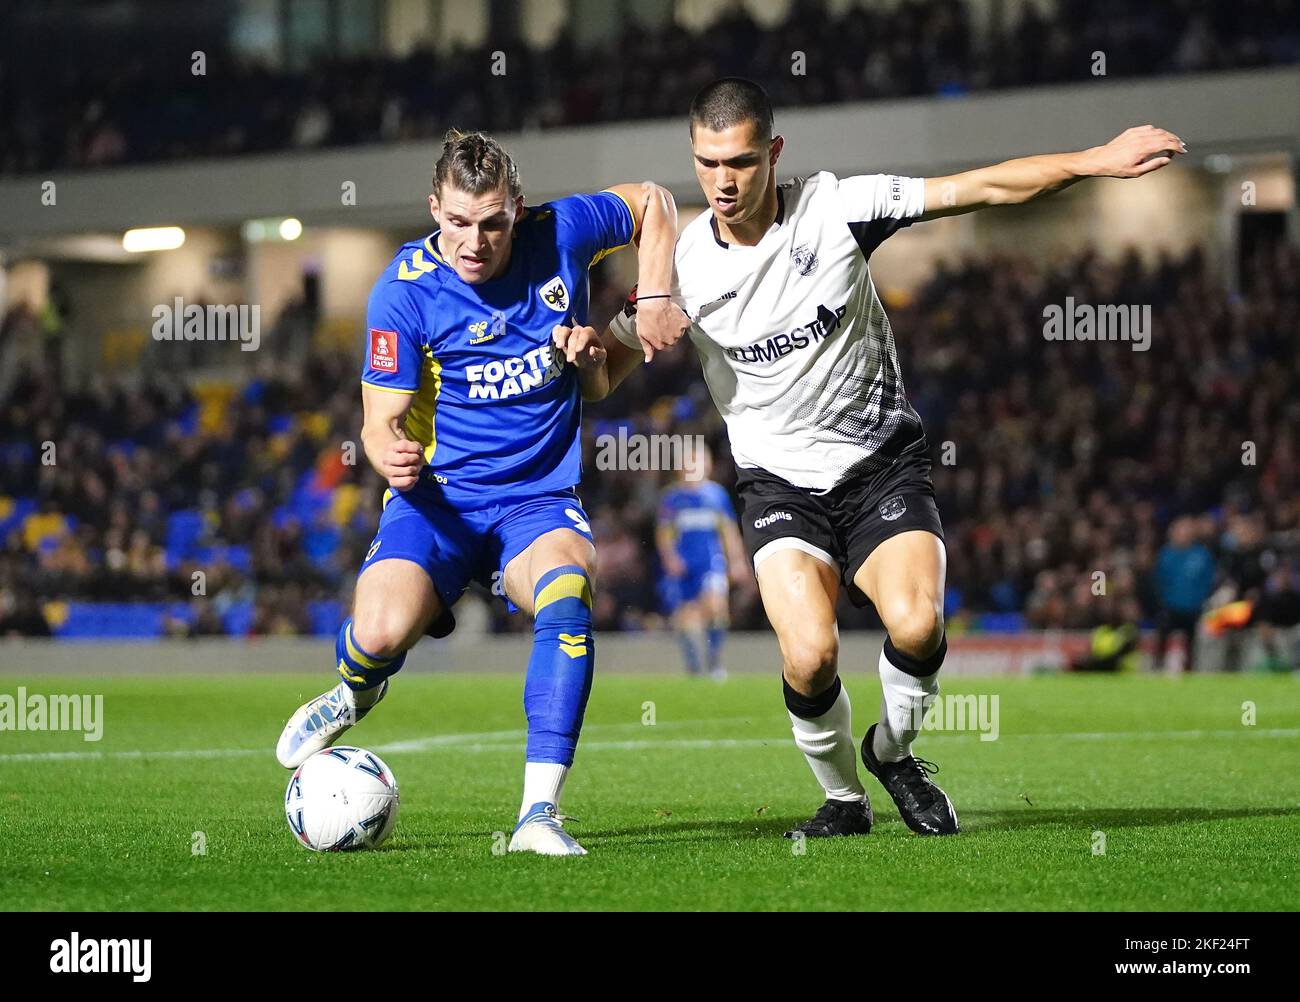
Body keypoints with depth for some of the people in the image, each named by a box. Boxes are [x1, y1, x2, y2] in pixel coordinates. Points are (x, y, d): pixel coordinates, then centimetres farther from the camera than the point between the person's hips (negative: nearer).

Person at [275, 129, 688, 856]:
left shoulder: (560, 236, -6)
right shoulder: (404, 291, -11)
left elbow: (651, 203, 14)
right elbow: (382, 420, -8)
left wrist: (655, 304, 1)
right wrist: (391, 457, -31)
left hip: (540, 497, 1)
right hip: (438, 497, -1)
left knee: (566, 594, -34)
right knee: (382, 633, -26)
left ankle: (540, 811, -32)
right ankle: (355, 691, 16)